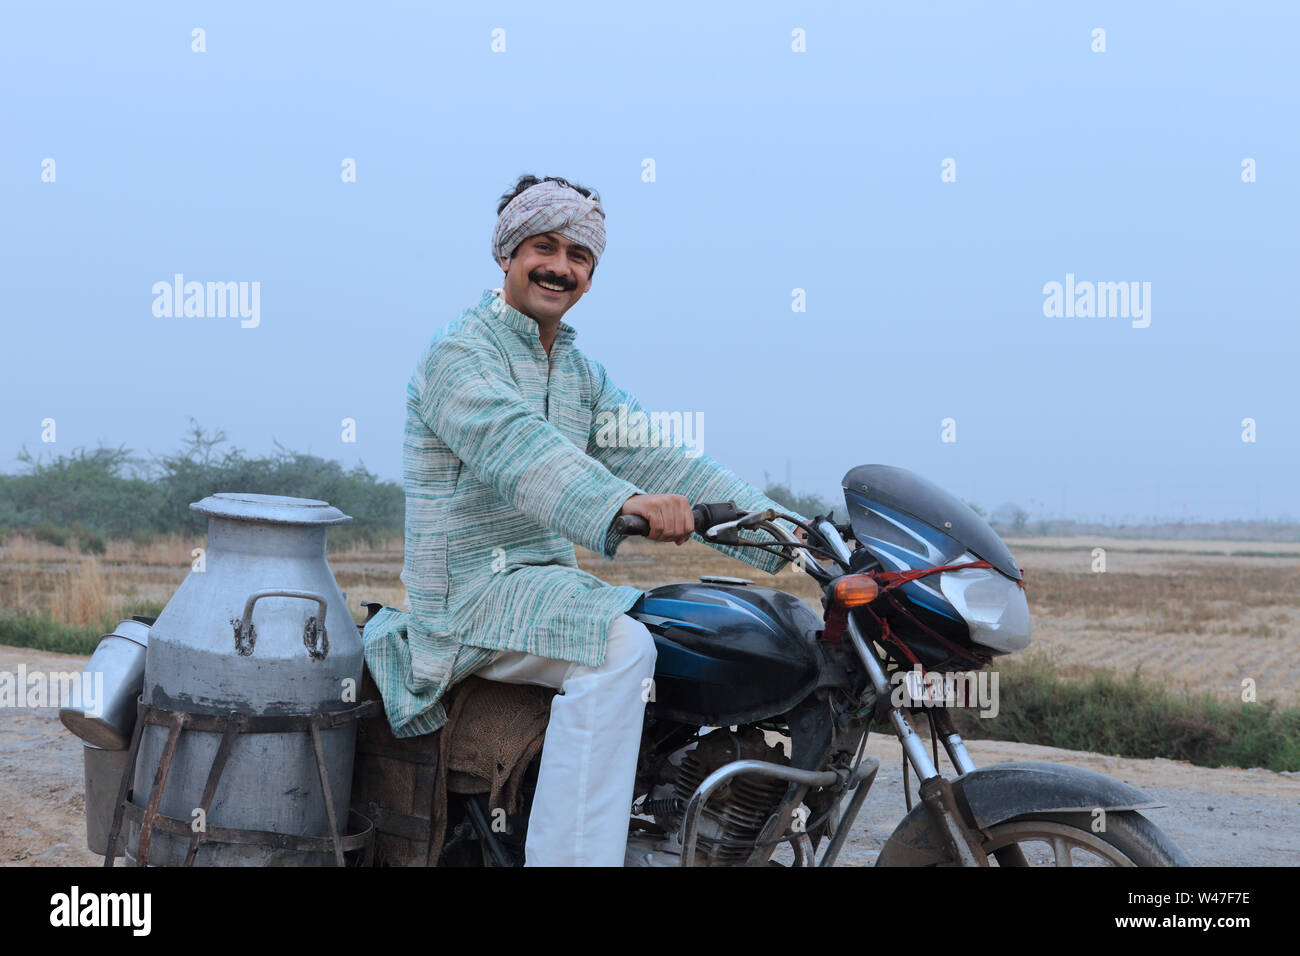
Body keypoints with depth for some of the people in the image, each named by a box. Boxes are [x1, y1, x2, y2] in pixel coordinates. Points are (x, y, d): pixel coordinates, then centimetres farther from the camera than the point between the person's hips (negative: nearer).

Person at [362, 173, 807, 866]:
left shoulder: (581, 372, 18)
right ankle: (570, 856, -35)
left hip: (549, 579, 9)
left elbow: (652, 454, 8)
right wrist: (621, 504, -48)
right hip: (470, 591, -9)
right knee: (620, 647, -31)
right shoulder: (459, 351, -10)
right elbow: (515, 446, -29)